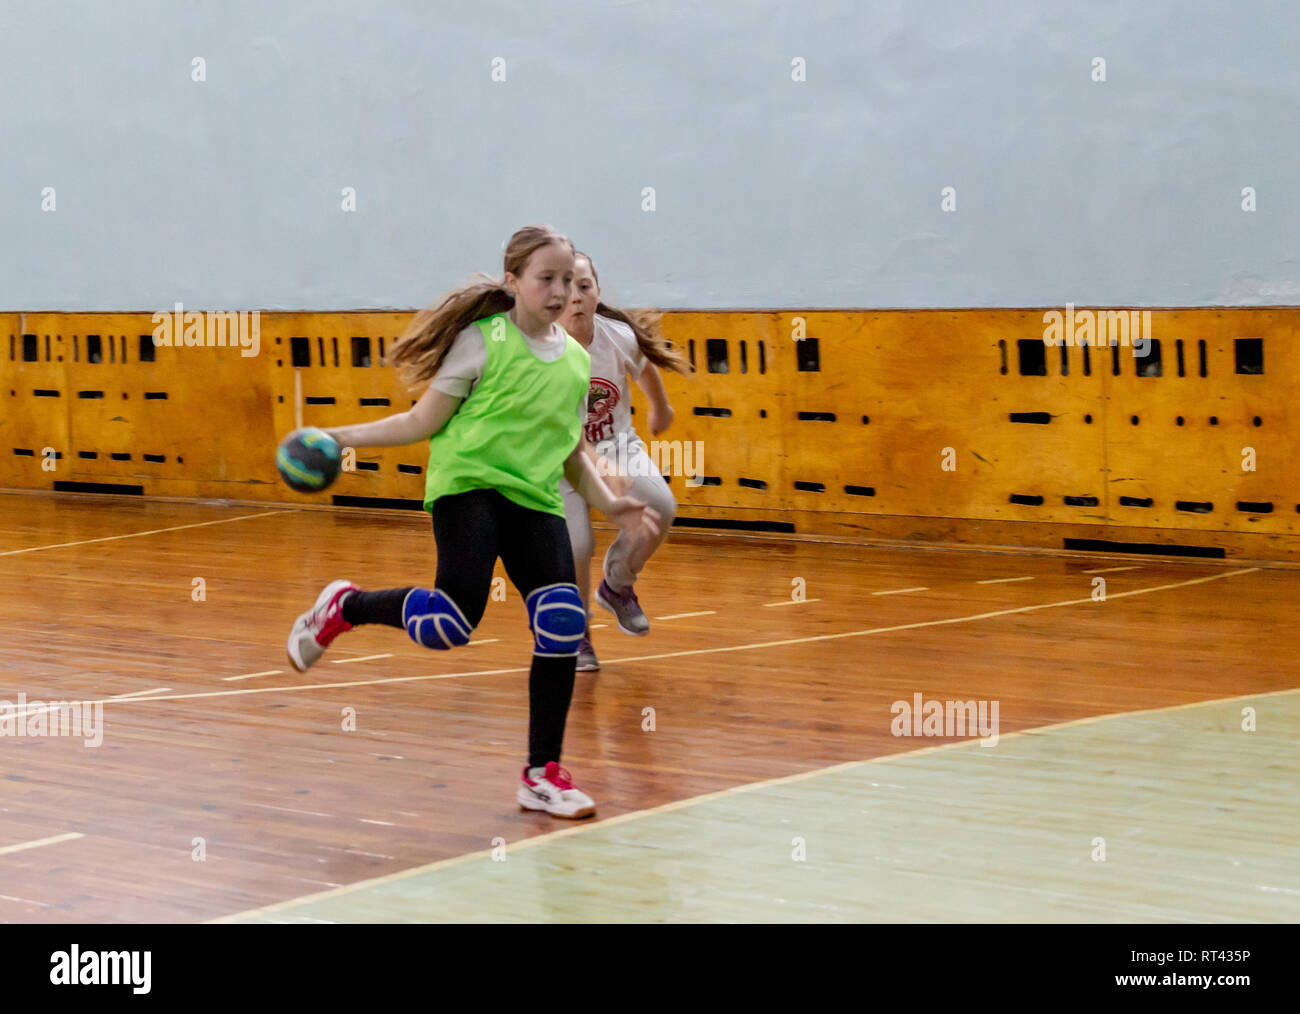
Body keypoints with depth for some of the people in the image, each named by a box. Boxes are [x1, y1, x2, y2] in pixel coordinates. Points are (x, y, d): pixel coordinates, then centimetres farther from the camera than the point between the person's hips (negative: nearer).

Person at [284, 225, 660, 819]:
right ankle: (344, 608, 7)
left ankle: (542, 775, 3)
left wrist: (608, 505, 9)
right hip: (468, 484, -5)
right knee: (452, 620, -24)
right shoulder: (484, 339, -2)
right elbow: (426, 420, -1)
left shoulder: (576, 360, 14)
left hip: (535, 499, 5)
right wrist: (345, 437, -9)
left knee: (563, 625, -10)